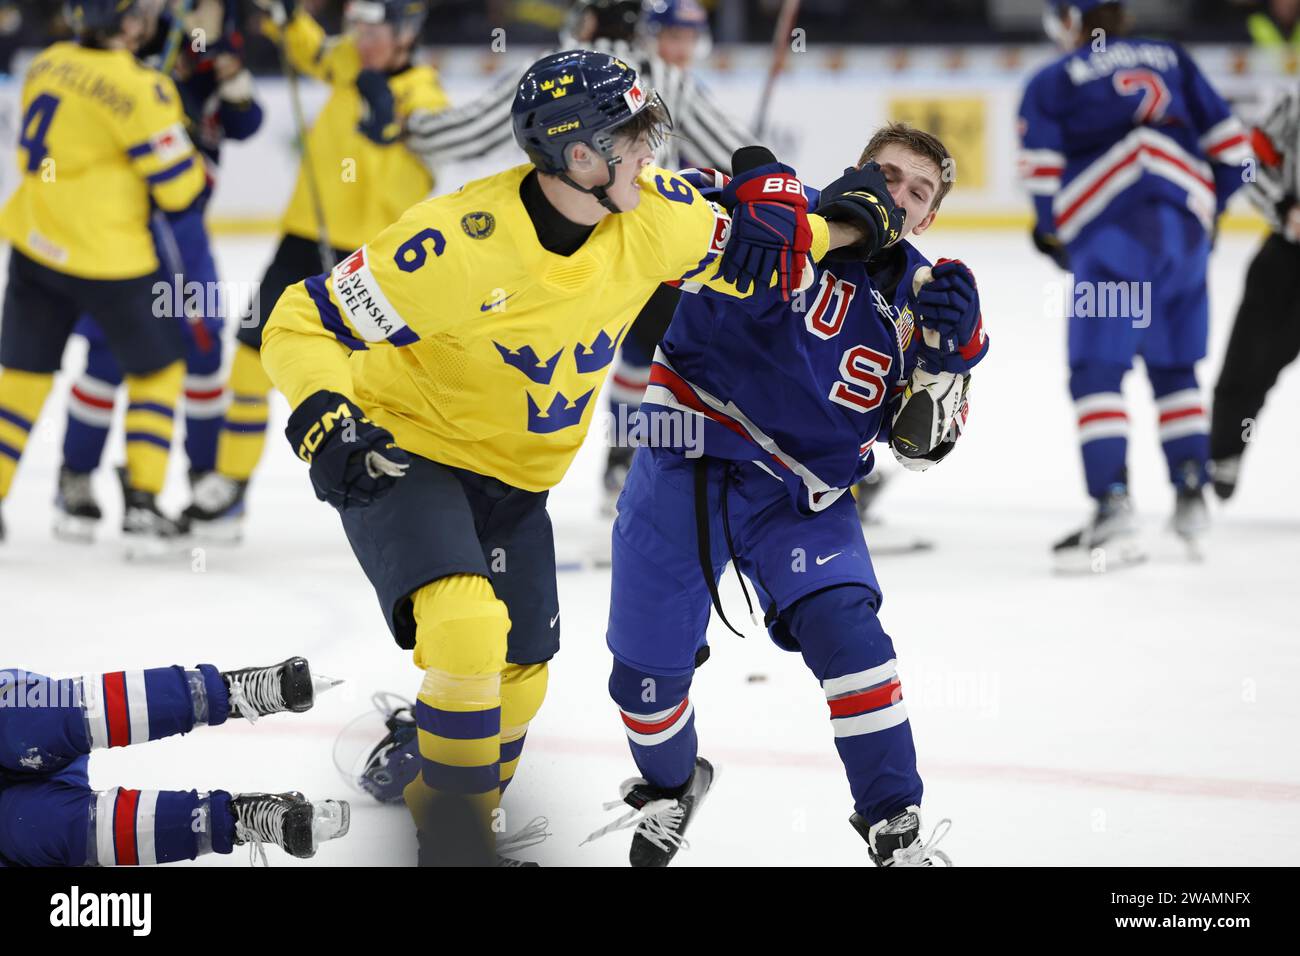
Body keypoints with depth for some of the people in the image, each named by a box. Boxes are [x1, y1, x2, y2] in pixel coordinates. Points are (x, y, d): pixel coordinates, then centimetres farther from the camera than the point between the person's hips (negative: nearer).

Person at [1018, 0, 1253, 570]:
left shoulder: (1050, 83, 9)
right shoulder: (1171, 60, 21)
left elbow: (1042, 170, -3)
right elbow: (1230, 144, 18)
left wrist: (1053, 230, 14)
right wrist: (1208, 207, 31)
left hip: (1114, 229, -5)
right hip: (1187, 232, 5)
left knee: (1097, 370, -8)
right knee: (1176, 367, 21)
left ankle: (1113, 509, -20)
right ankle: (1192, 496, 20)